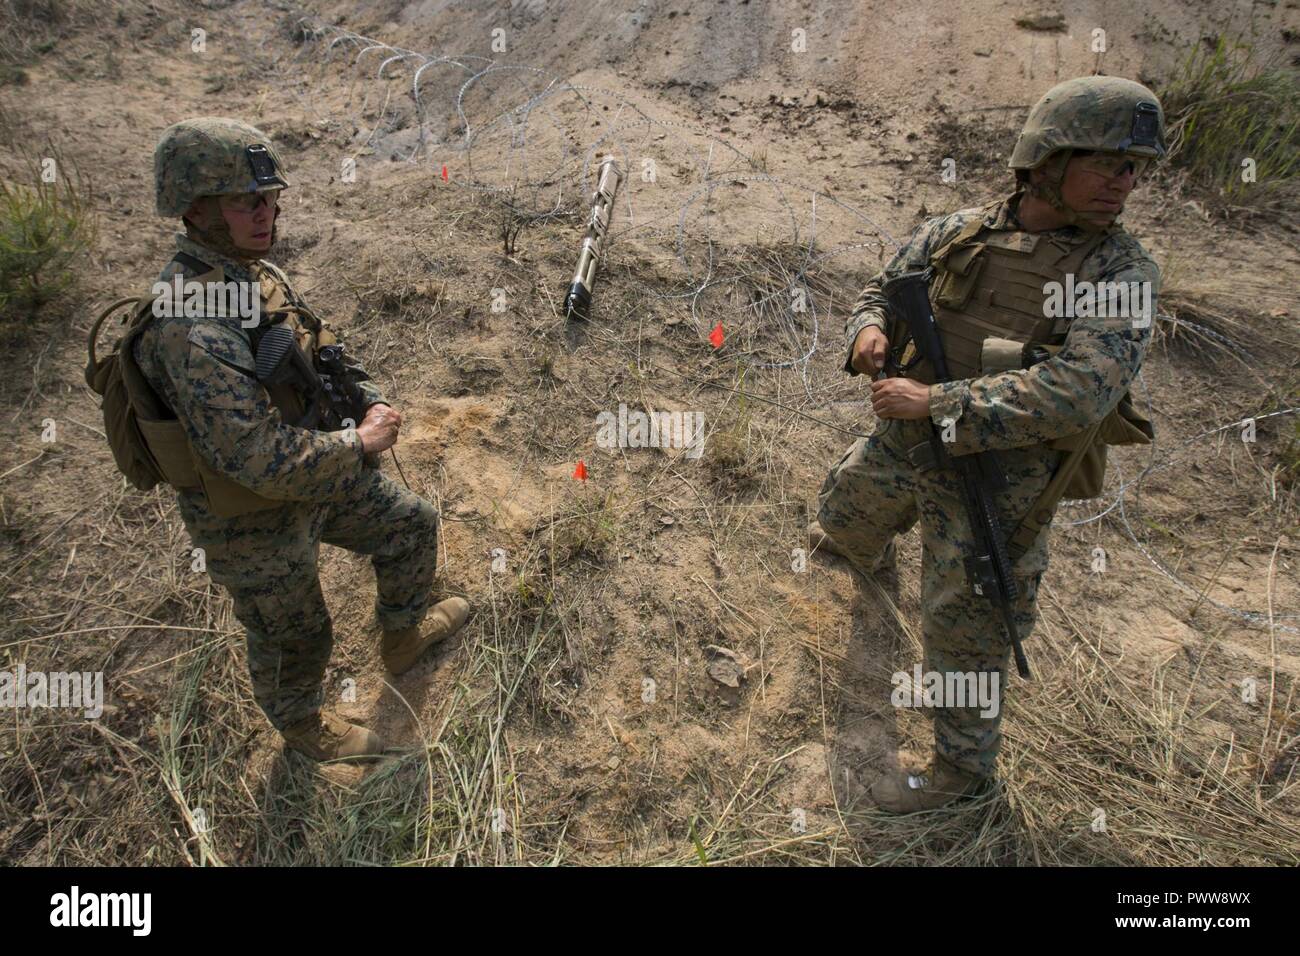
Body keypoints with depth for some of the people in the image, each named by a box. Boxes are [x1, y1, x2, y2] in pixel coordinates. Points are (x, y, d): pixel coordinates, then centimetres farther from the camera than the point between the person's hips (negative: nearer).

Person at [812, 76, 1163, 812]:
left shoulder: (1122, 272, -16)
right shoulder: (957, 233, -4)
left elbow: (1076, 395, -29)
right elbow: (882, 290, 10)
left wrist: (935, 401, -29)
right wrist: (870, 331, -15)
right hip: (902, 446, 5)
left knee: (964, 634, 6)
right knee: (842, 515, 29)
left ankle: (964, 771, 31)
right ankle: (871, 557, 68)